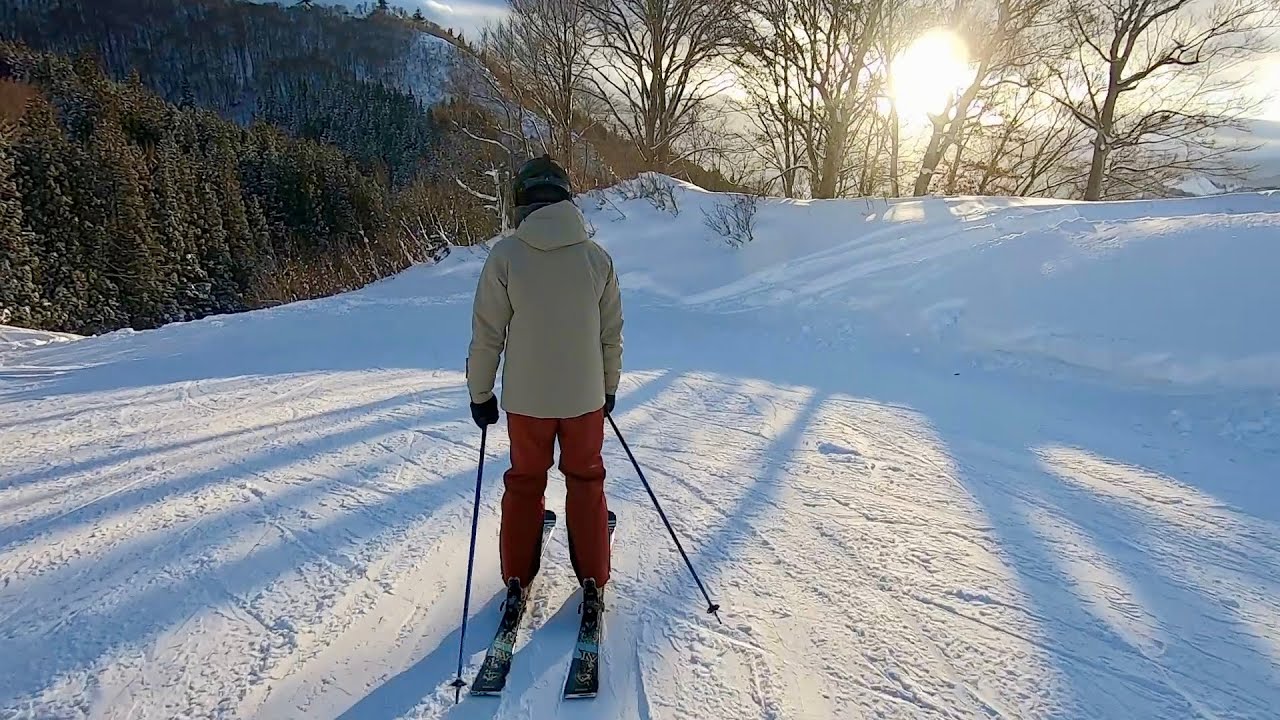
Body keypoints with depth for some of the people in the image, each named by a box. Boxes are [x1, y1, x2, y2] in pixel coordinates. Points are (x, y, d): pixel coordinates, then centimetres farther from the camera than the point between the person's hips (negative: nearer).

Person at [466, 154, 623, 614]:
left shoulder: (505, 255, -13)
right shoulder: (597, 257, -7)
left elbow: (487, 334, -9)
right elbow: (612, 334, 1)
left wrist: (480, 393, 4)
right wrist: (609, 387, 15)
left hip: (526, 397, -1)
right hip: (586, 396, 1)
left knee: (524, 483, 18)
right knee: (586, 482, 17)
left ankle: (517, 580, 27)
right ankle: (592, 580, 25)